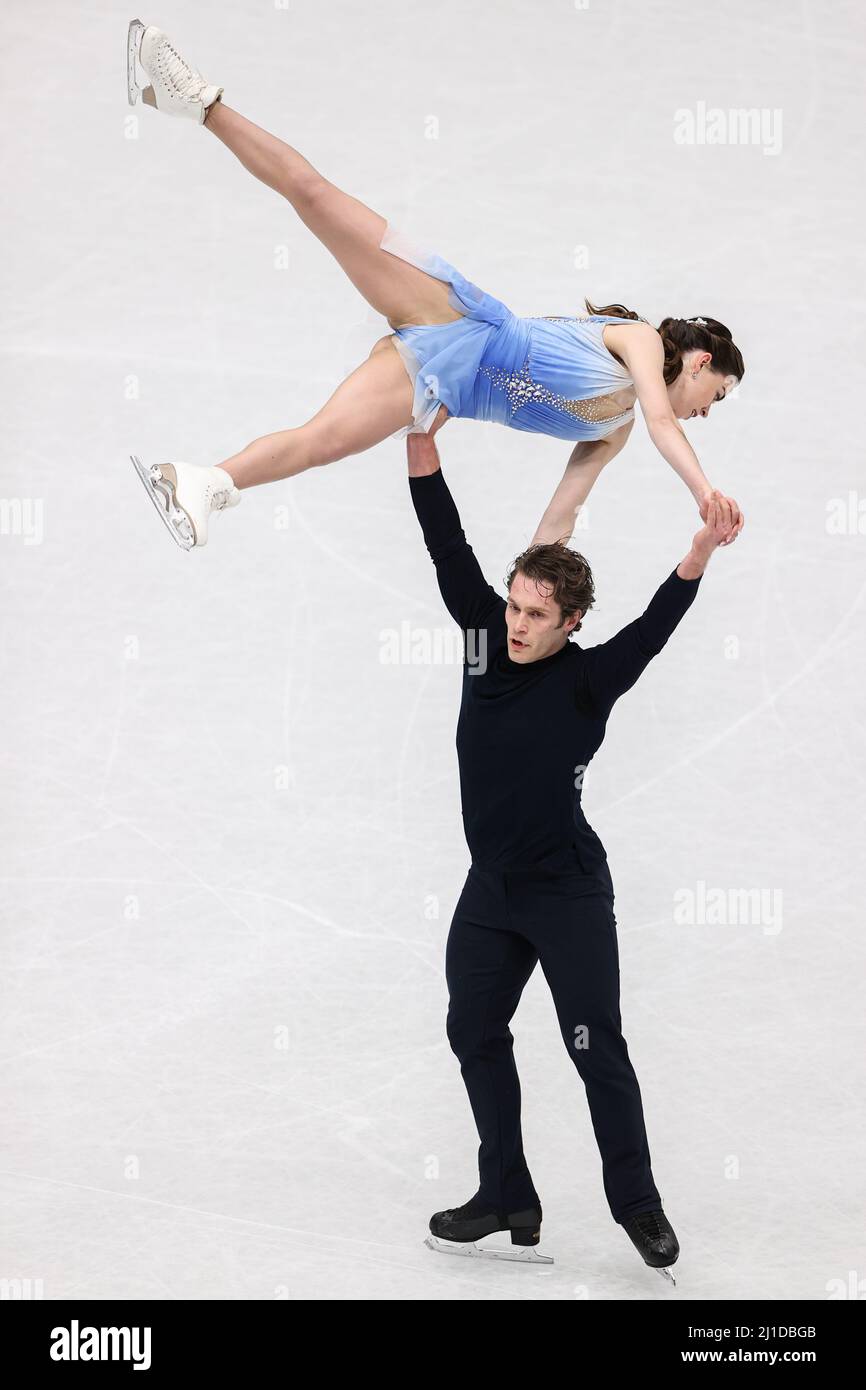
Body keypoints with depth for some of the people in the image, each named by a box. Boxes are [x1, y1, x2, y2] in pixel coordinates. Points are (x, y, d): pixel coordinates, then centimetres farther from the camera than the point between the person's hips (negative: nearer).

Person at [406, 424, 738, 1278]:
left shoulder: (590, 680, -14)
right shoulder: (485, 636, -2)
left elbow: (653, 627, -30)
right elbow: (447, 545, -5)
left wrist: (699, 556, -47)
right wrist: (419, 438, -13)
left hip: (568, 893, -6)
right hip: (491, 888, 6)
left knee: (596, 1049, -2)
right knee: (475, 1032, 9)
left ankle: (636, 1202, 12)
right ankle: (507, 1199, 20)